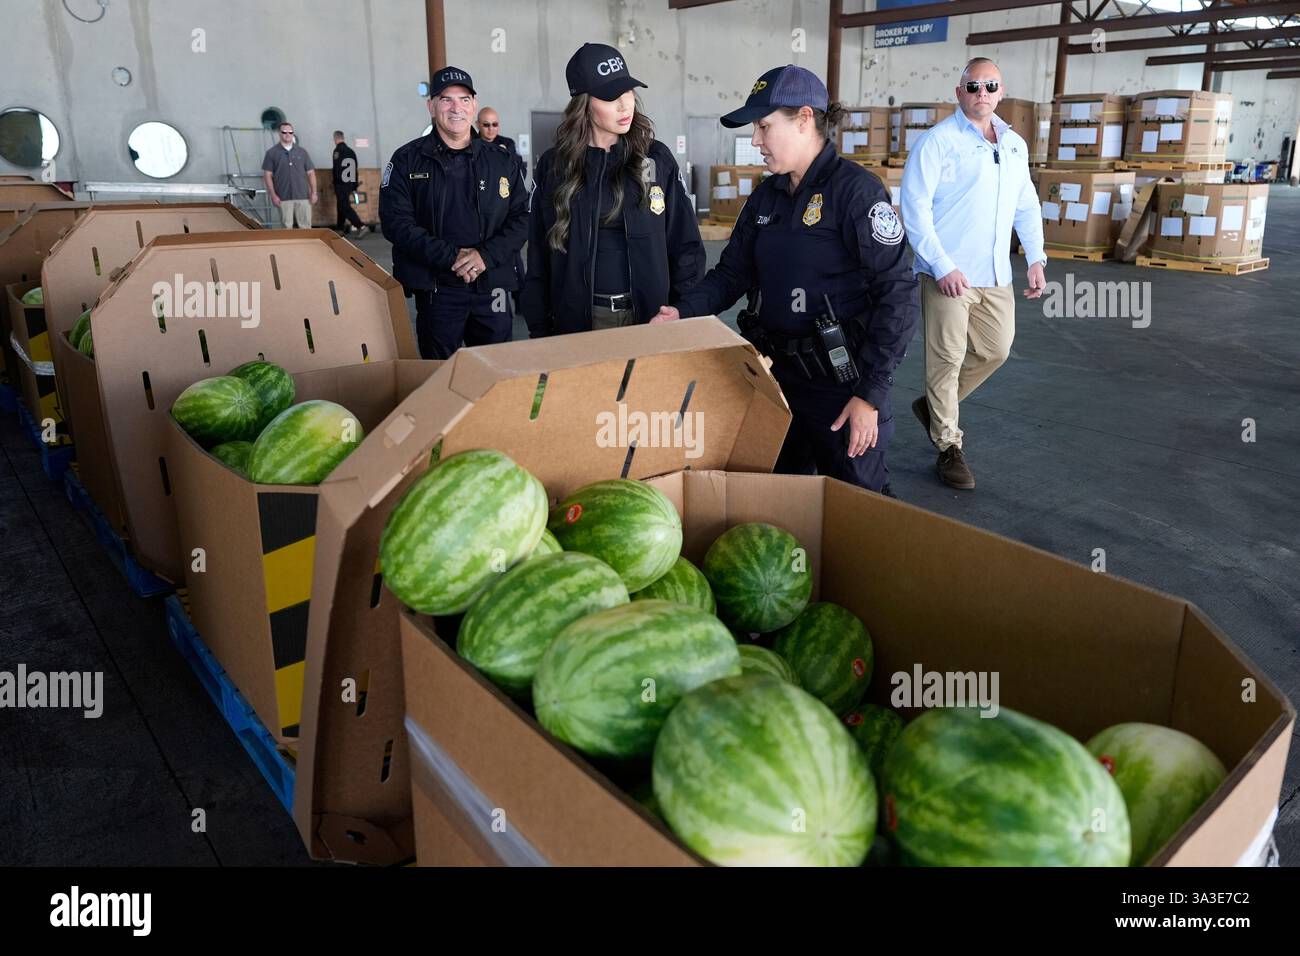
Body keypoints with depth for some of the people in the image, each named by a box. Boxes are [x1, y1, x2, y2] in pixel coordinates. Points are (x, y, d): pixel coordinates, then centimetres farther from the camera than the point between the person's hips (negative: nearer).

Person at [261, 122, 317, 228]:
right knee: (287, 227, 1)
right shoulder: (272, 153, 5)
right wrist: (273, 195, -5)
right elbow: (268, 175, 3)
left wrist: (313, 192, 2)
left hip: (303, 196, 2)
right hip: (283, 197, -1)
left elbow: (310, 173, 11)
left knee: (305, 226, 1)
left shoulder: (302, 152, 11)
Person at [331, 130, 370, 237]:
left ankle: (361, 226, -23)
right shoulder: (351, 151, 14)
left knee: (345, 207, -10)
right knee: (341, 205, 18)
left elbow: (336, 170, -16)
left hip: (341, 185, -8)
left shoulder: (338, 151, -9)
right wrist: (355, 188, 19)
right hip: (350, 184, 8)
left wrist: (335, 185, -13)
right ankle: (340, 227, 25)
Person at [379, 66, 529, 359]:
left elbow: (521, 218, 3)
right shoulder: (408, 160, 2)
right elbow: (395, 222, -8)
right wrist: (451, 257, -18)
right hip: (435, 289, -2)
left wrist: (486, 255, -14)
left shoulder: (501, 160, 8)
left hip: (493, 286, 2)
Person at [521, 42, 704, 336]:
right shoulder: (553, 166, 1)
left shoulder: (657, 159, 1)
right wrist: (540, 334, 1)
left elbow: (685, 246, 3)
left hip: (651, 319, 1)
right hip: (577, 322, 0)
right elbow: (539, 258, 3)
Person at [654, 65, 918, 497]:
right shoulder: (767, 194, 9)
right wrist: (683, 312, -9)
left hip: (839, 381, -7)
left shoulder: (856, 190, -14)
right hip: (775, 374, 7)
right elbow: (732, 272, 11)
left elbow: (897, 295, -17)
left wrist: (871, 394, -20)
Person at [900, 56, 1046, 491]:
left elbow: (1027, 207, 20)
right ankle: (948, 447, 12)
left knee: (995, 351, 12)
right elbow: (915, 207, -13)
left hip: (996, 275, 7)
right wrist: (942, 266, -19)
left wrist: (1036, 259, 9)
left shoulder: (1015, 144, 14)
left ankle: (934, 406, 33)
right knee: (947, 359, -1)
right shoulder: (938, 140, -6)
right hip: (948, 273, -7)